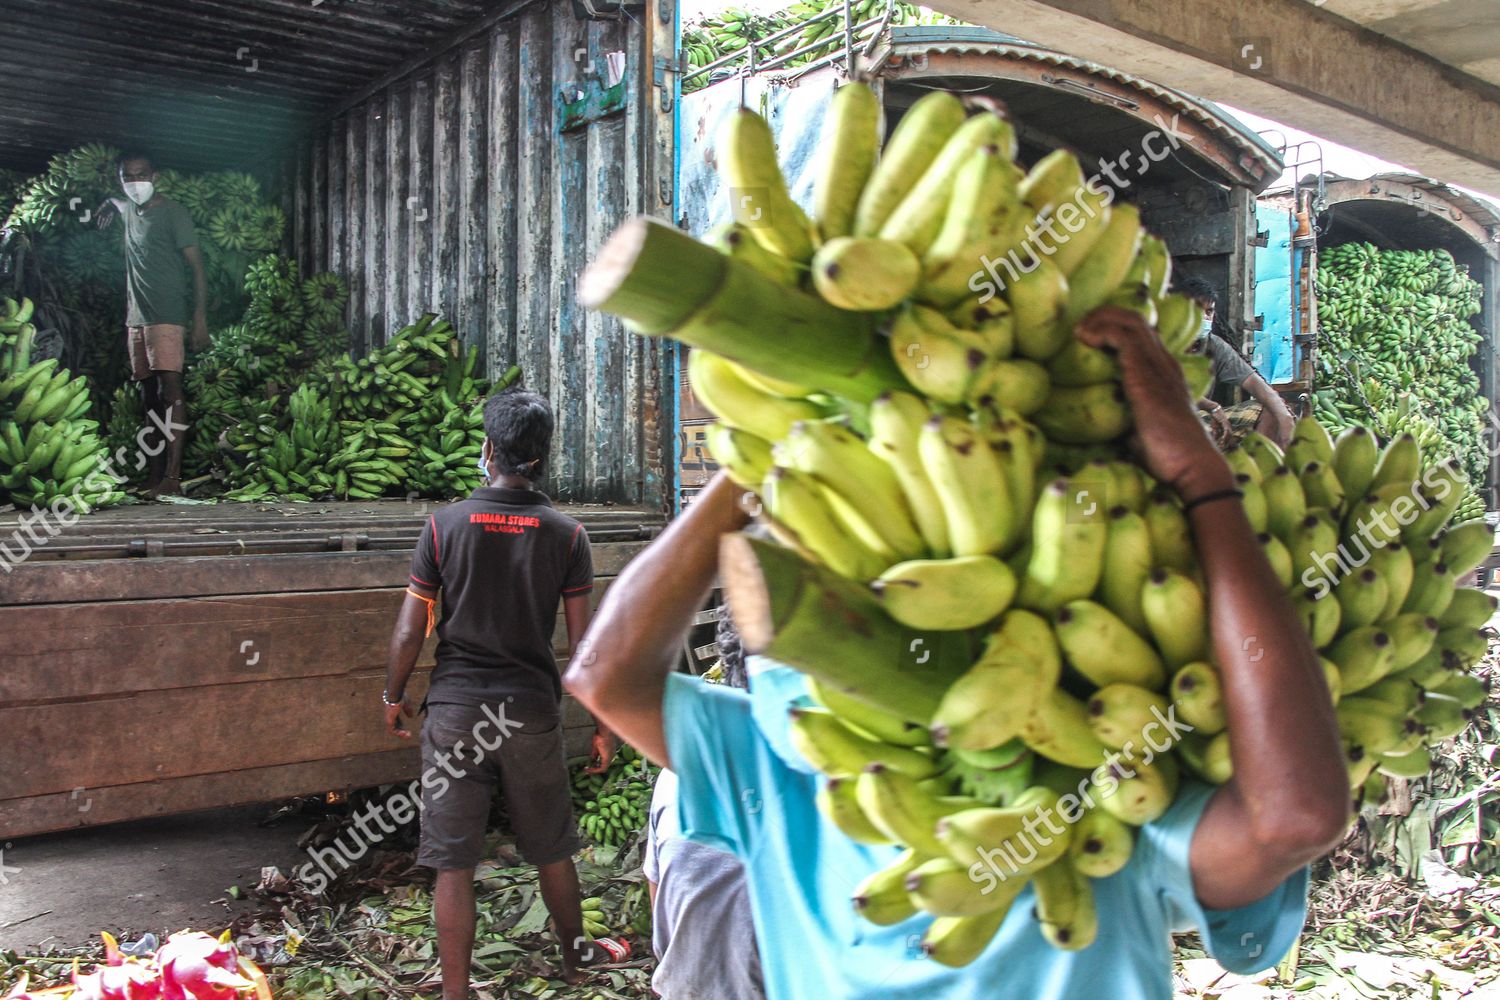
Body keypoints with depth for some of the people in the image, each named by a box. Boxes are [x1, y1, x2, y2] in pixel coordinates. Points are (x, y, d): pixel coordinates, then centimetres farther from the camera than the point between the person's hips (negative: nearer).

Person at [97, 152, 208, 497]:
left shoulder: (173, 213, -5)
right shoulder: (130, 210, 17)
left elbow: (196, 265, -11)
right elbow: (116, 201, 46)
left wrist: (200, 317, -18)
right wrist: (110, 205, 24)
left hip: (167, 316, -8)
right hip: (136, 317, 8)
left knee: (170, 388, -16)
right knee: (148, 395, 7)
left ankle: (172, 476, -23)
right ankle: (153, 476, 10)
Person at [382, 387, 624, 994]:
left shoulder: (445, 525, -6)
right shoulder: (566, 534, -4)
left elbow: (409, 632, -4)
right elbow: (584, 643, -3)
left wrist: (393, 697, 13)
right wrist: (604, 722, 8)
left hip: (455, 710, -1)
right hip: (533, 711, 1)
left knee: (453, 863, 6)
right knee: (551, 850, 19)